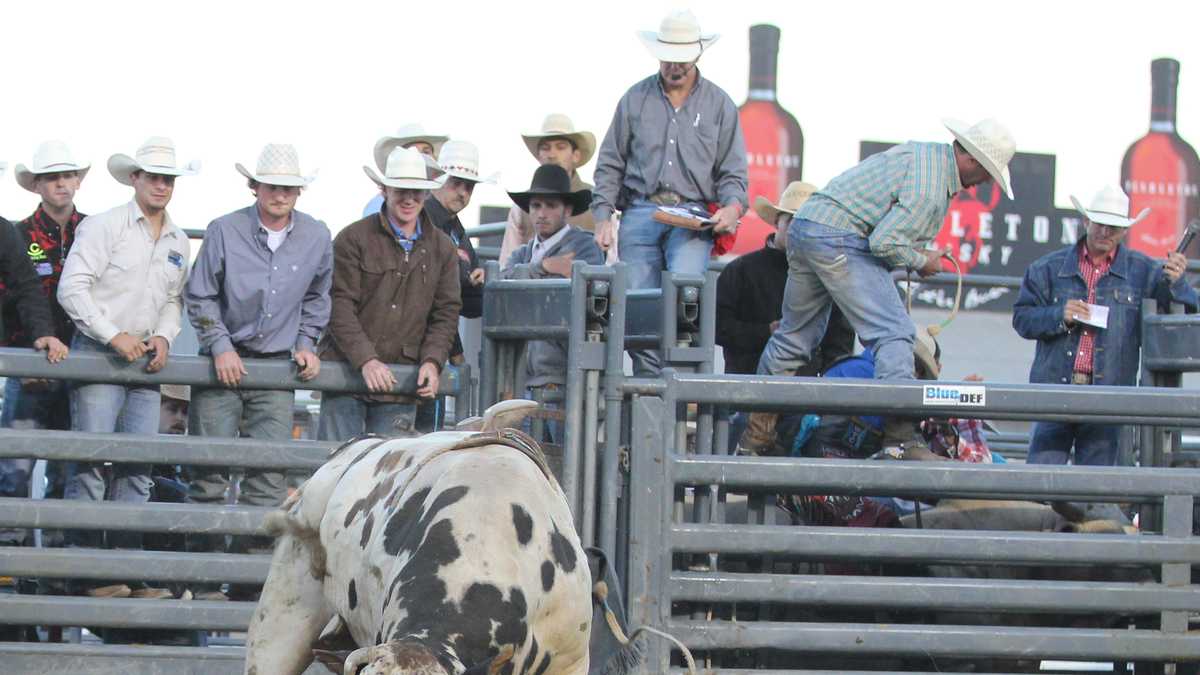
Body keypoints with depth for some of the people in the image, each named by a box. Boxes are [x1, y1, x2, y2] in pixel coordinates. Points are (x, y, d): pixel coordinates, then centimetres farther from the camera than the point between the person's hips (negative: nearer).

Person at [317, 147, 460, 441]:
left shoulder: (442, 249, 12)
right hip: (346, 375, -3)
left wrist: (432, 362, -6)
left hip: (402, 385, 3)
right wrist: (366, 361, -16)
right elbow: (340, 309, -5)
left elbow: (446, 314, 11)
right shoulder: (353, 239, 0)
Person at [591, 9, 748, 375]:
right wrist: (602, 216, 2)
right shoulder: (636, 99, 13)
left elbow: (733, 171, 12)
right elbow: (610, 163, 14)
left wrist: (733, 206, -9)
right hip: (640, 212, 2)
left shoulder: (719, 104, 12)